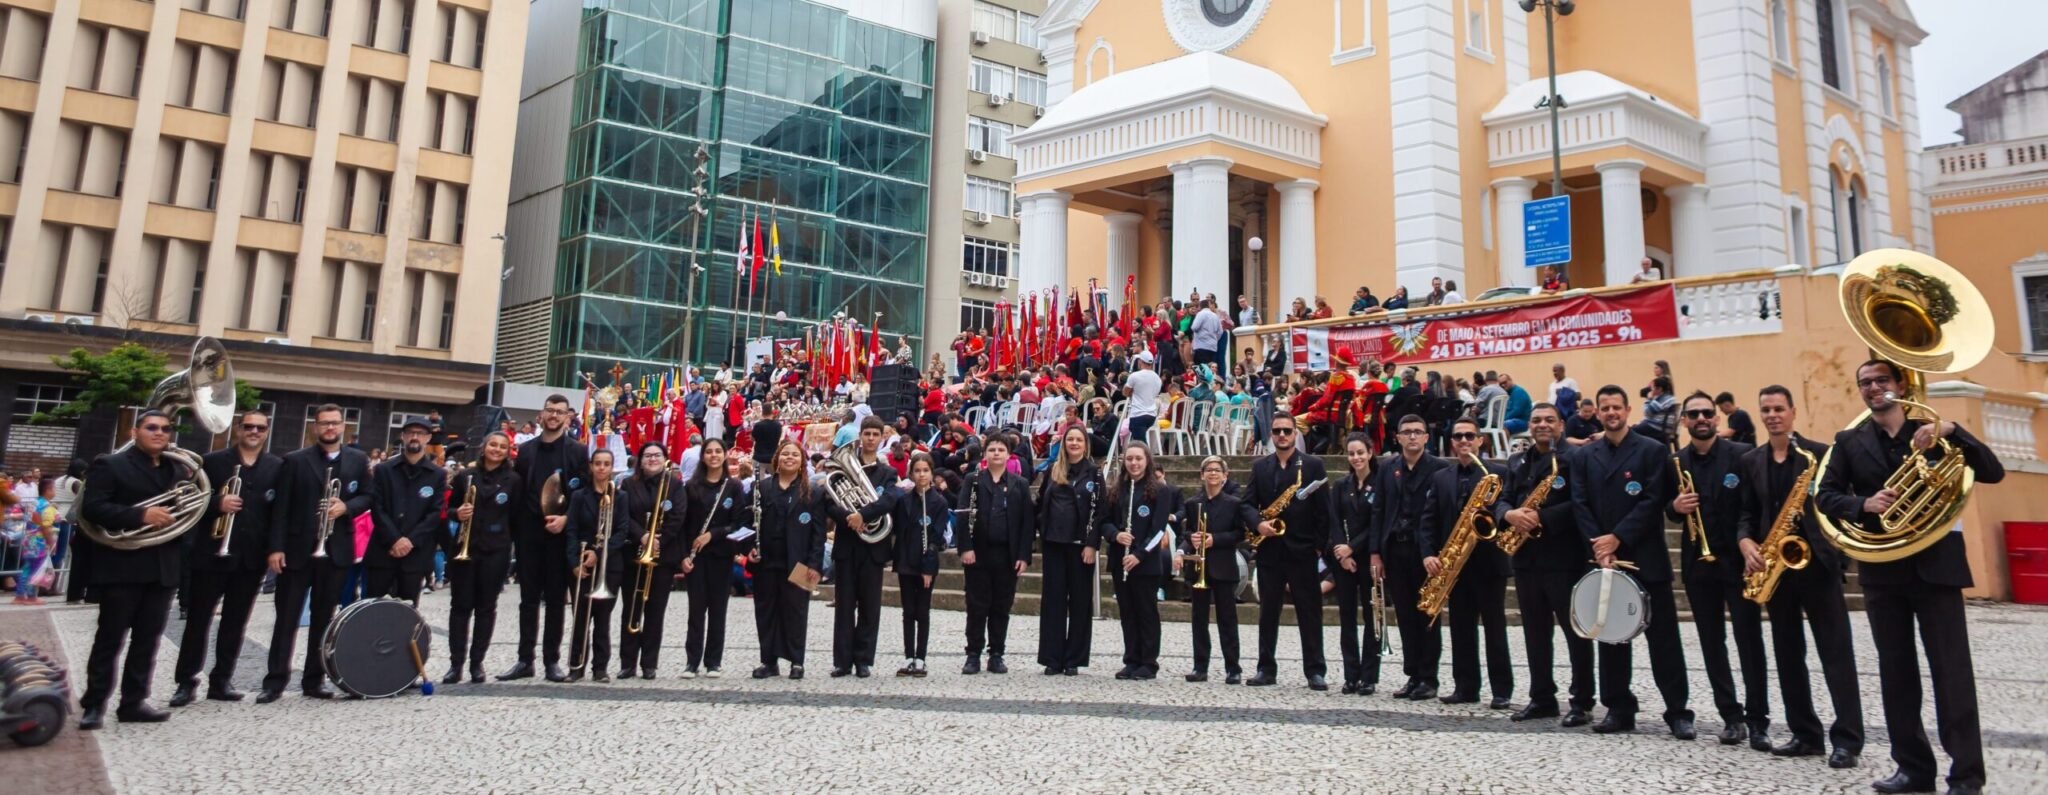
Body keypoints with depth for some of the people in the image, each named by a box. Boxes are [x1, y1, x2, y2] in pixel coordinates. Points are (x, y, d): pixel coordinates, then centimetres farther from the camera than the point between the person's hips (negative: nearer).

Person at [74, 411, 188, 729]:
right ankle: (94, 704, 9)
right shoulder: (110, 465, -2)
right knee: (110, 638, 1)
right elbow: (91, 507, -14)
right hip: (123, 566, -5)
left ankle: (134, 701, 16)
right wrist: (140, 516, -22)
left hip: (163, 568, 5)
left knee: (148, 639, 8)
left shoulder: (176, 470, 16)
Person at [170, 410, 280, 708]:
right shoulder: (213, 461, 1)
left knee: (235, 623, 9)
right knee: (198, 620, 4)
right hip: (212, 553, -2)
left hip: (251, 557, 2)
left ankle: (221, 681, 18)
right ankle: (186, 682, 12)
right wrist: (218, 504, -21)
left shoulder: (277, 467, 6)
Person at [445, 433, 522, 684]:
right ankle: (456, 663, 6)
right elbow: (449, 508, 11)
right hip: (463, 548, 1)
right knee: (460, 605, 2)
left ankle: (477, 662, 12)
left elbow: (517, 514, 4)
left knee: (486, 607, 5)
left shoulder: (514, 480, 3)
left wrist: (506, 537, -4)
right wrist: (457, 513, -9)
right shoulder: (464, 476, 6)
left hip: (495, 550, -1)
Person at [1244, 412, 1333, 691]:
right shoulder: (1259, 466, 10)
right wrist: (1258, 523, -11)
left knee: (1309, 613, 2)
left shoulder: (1313, 465, 0)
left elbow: (1323, 509, -2)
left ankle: (1314, 671, 8)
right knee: (1268, 612, 8)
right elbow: (1249, 504, 8)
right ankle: (1266, 669, 15)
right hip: (1269, 549, 3)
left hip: (1302, 549, -3)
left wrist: (1321, 545, -8)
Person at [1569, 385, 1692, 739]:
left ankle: (1678, 712, 8)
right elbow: (1579, 504, 3)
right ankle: (1618, 709, 16)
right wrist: (1599, 545, -10)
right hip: (1604, 558, 3)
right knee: (1611, 638, 8)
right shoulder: (1584, 456, 10)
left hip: (1646, 558, -3)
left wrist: (1617, 538, -15)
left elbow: (1653, 501, -8)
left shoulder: (1651, 451, 0)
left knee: (1663, 637, 1)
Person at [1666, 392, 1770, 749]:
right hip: (1697, 562, 3)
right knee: (1712, 642, 7)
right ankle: (1730, 715, 16)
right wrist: (1675, 507, -11)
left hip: (1737, 559, -3)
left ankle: (1758, 719, 7)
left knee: (1750, 640, -1)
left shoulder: (1741, 454, -4)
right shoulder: (1674, 461, 6)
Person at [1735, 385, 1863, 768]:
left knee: (1836, 651, -4)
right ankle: (1805, 734, 15)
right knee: (1788, 654, 8)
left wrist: (1819, 504, -22)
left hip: (1816, 561, -4)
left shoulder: (1819, 453, 1)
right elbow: (1747, 513, 10)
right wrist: (1747, 543, -8)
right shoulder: (1750, 461, 11)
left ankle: (1847, 739, -1)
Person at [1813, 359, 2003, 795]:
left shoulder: (1934, 433, 5)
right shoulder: (1849, 442, 8)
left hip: (1935, 563, -2)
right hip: (1881, 570, 2)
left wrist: (1952, 432, -17)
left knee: (1952, 672, -4)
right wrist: (1863, 504, -19)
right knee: (1896, 672, 6)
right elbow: (1824, 495, 1)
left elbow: (1993, 473, -4)